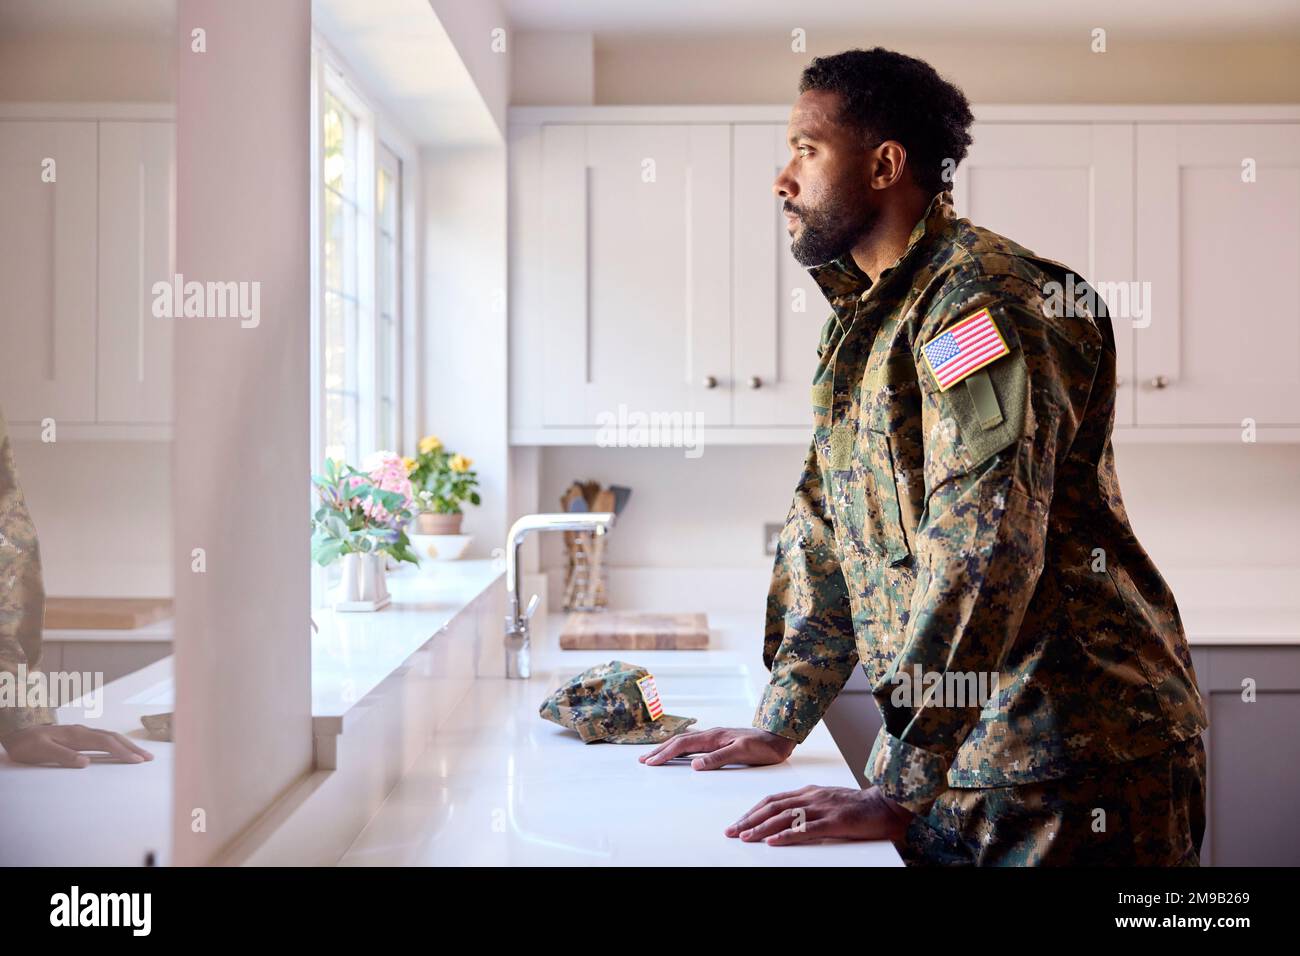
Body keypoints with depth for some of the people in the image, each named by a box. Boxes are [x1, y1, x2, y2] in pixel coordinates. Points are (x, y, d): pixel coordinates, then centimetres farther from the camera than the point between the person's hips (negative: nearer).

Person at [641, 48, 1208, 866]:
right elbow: (823, 532, 15)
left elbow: (985, 550, -27)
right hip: (943, 752, 8)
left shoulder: (982, 294, -16)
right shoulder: (859, 321, 13)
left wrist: (898, 794, -27)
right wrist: (777, 729, 12)